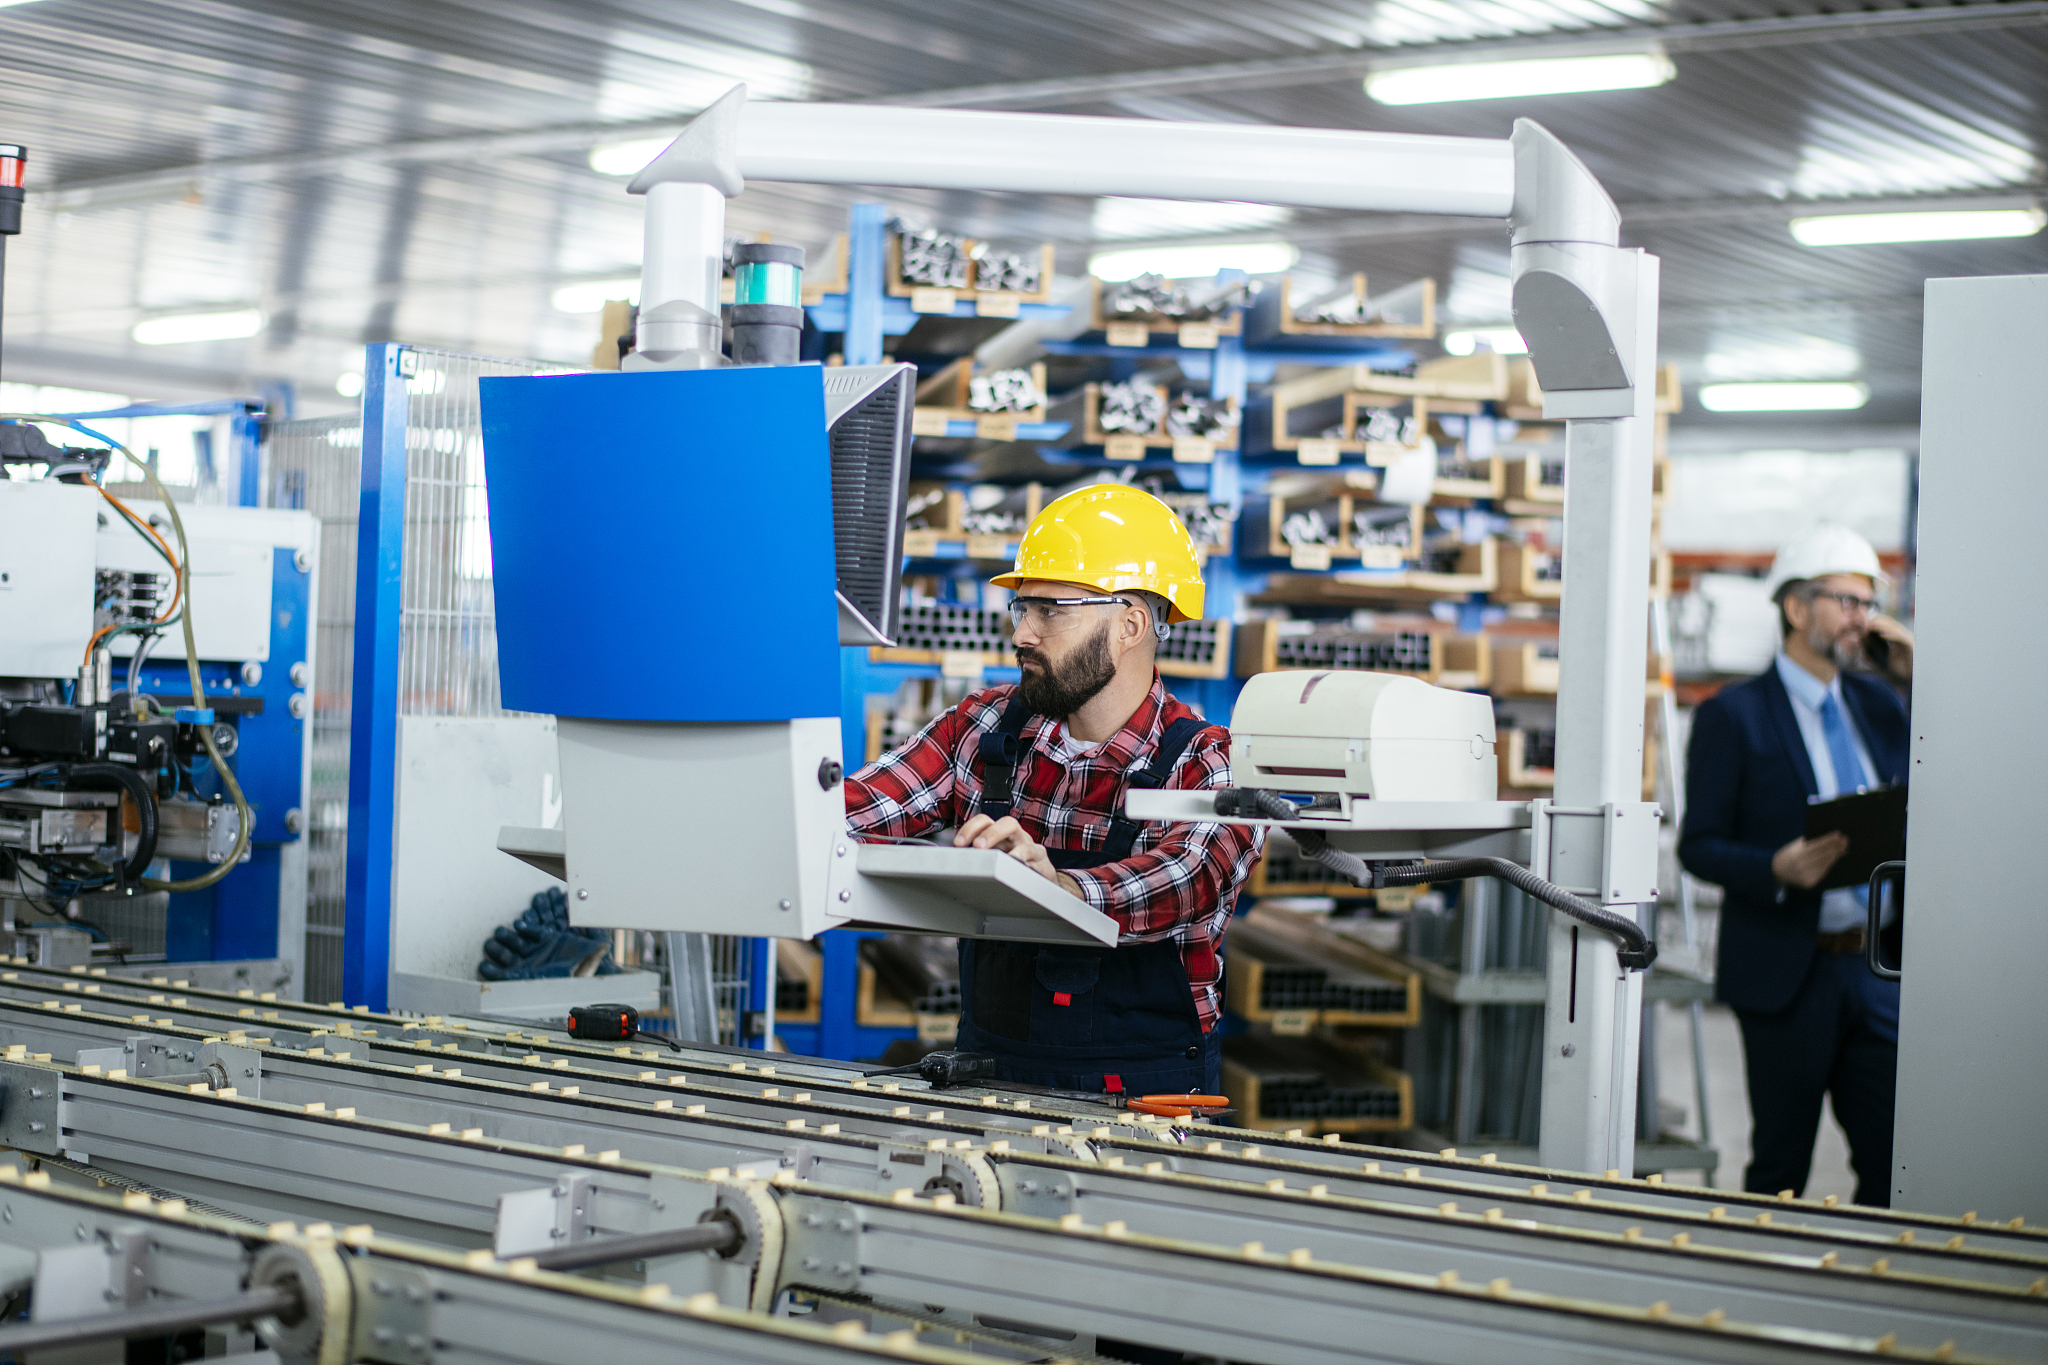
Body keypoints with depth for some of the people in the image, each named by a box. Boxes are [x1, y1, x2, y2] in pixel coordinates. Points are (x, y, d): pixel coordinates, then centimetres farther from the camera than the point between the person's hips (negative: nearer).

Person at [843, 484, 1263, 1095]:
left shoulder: (1208, 764, -8)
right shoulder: (984, 728, 6)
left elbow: (1193, 879, -28)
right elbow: (849, 808, -2)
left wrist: (1061, 888, -47)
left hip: (1141, 1087, -4)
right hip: (989, 1063, 4)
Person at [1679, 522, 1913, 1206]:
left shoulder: (1877, 701, 13)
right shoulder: (1733, 715, -4)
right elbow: (1699, 846, -6)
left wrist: (1917, 681, 1)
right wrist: (1778, 869, -25)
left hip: (1878, 963, 5)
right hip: (1790, 970, -5)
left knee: (1893, 1162, 6)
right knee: (1781, 1168, 4)